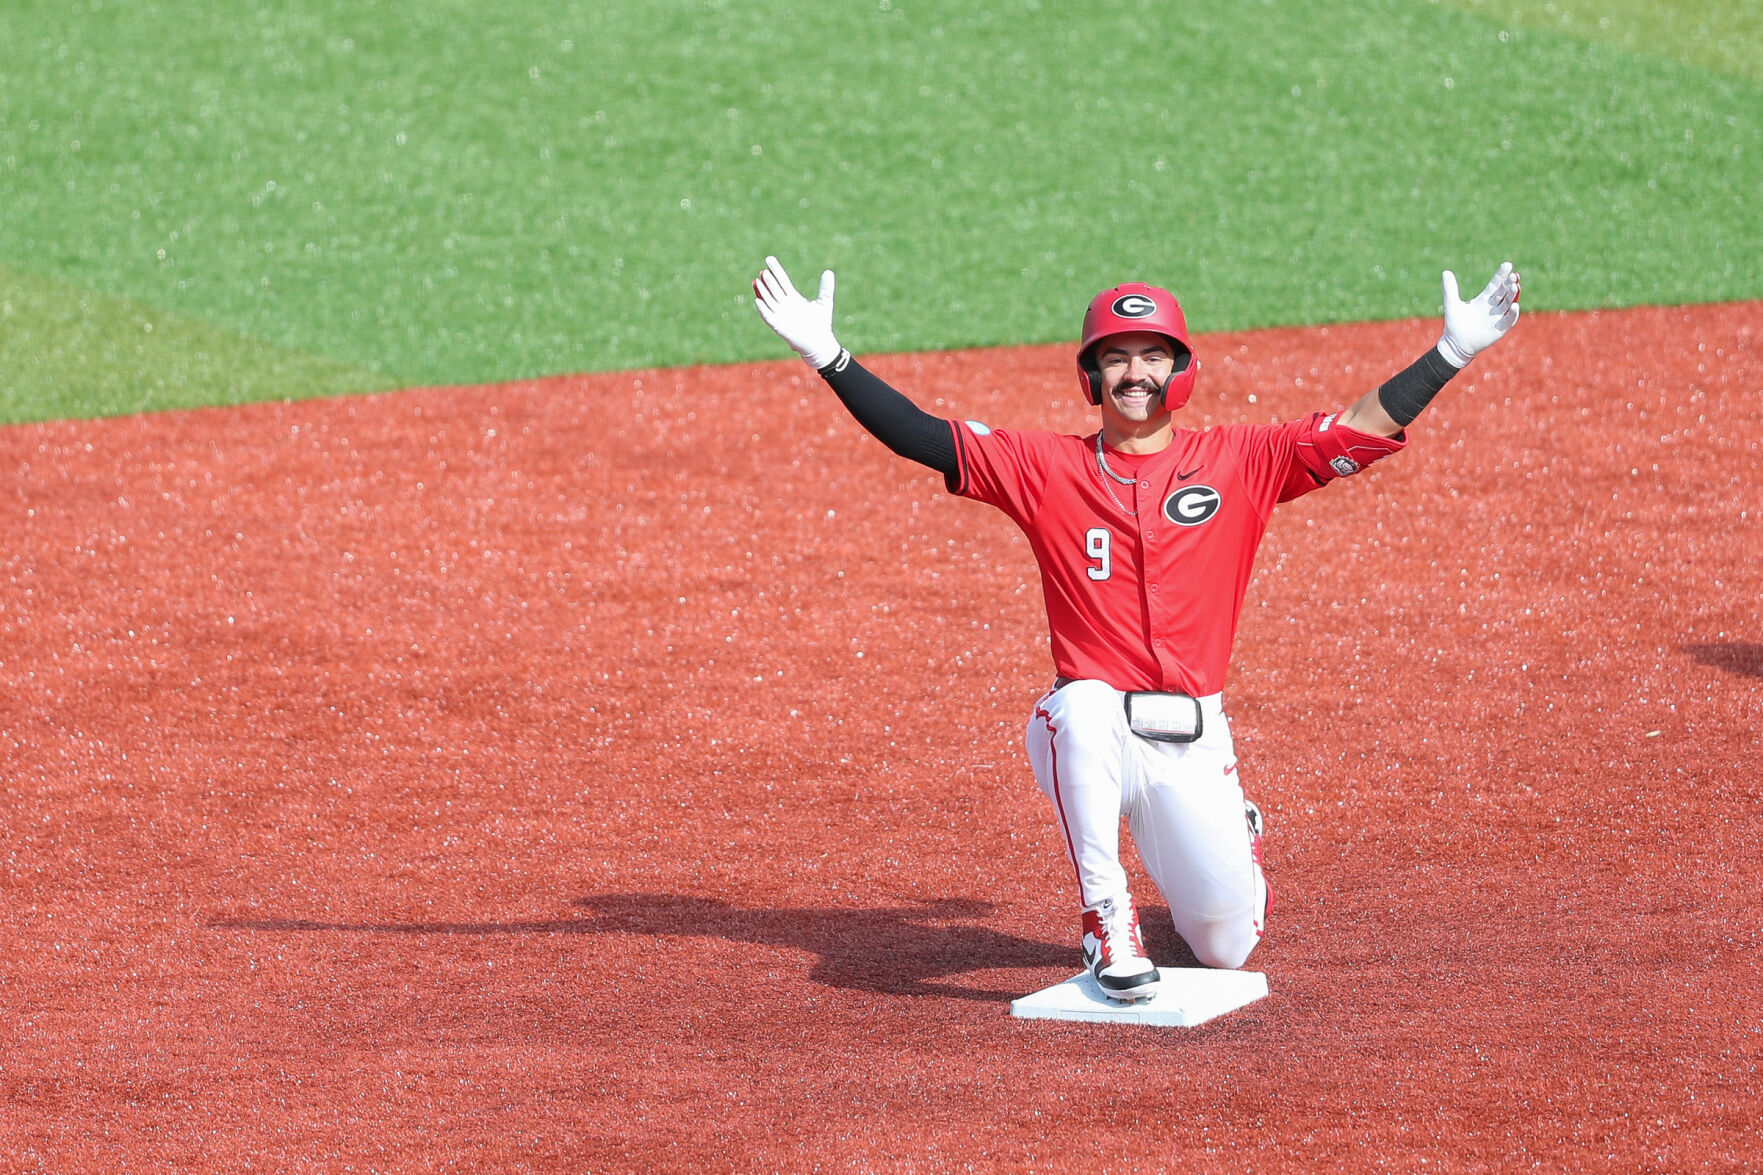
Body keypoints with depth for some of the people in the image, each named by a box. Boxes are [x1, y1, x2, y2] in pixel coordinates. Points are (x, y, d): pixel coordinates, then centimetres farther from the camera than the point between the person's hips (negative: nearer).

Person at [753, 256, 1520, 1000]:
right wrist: (826, 357, -15)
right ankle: (1108, 920, -23)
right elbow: (921, 437, -4)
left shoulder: (1238, 461, 4)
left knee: (1225, 947, -1)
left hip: (1193, 741, 1)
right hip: (1094, 727, -1)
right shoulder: (1045, 467, 3)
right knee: (1082, 711, -39)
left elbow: (1362, 432, 0)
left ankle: (1235, 838, 38)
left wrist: (1453, 352, -8)